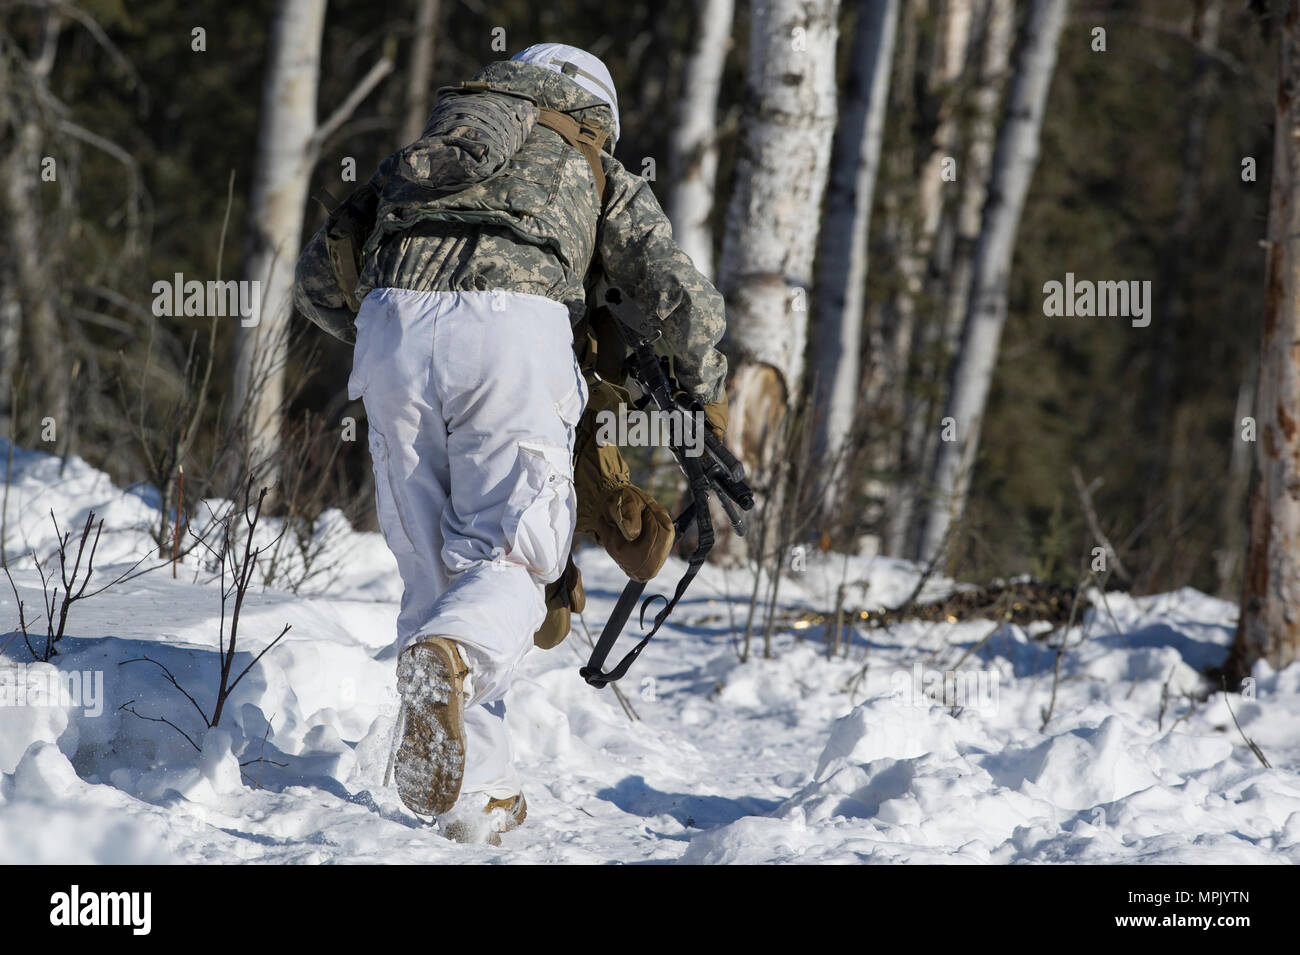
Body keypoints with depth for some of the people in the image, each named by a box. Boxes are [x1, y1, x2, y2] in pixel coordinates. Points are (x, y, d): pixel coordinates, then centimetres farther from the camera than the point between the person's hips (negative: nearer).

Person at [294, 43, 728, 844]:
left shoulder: (421, 155, 38)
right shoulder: (602, 175, 30)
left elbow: (316, 278, 42)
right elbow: (687, 298, 16)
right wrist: (708, 393, 34)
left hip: (396, 326, 3)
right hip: (517, 325, -3)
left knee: (434, 566, 10)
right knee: (510, 561, -2)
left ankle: (476, 797, 4)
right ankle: (449, 659, -36)